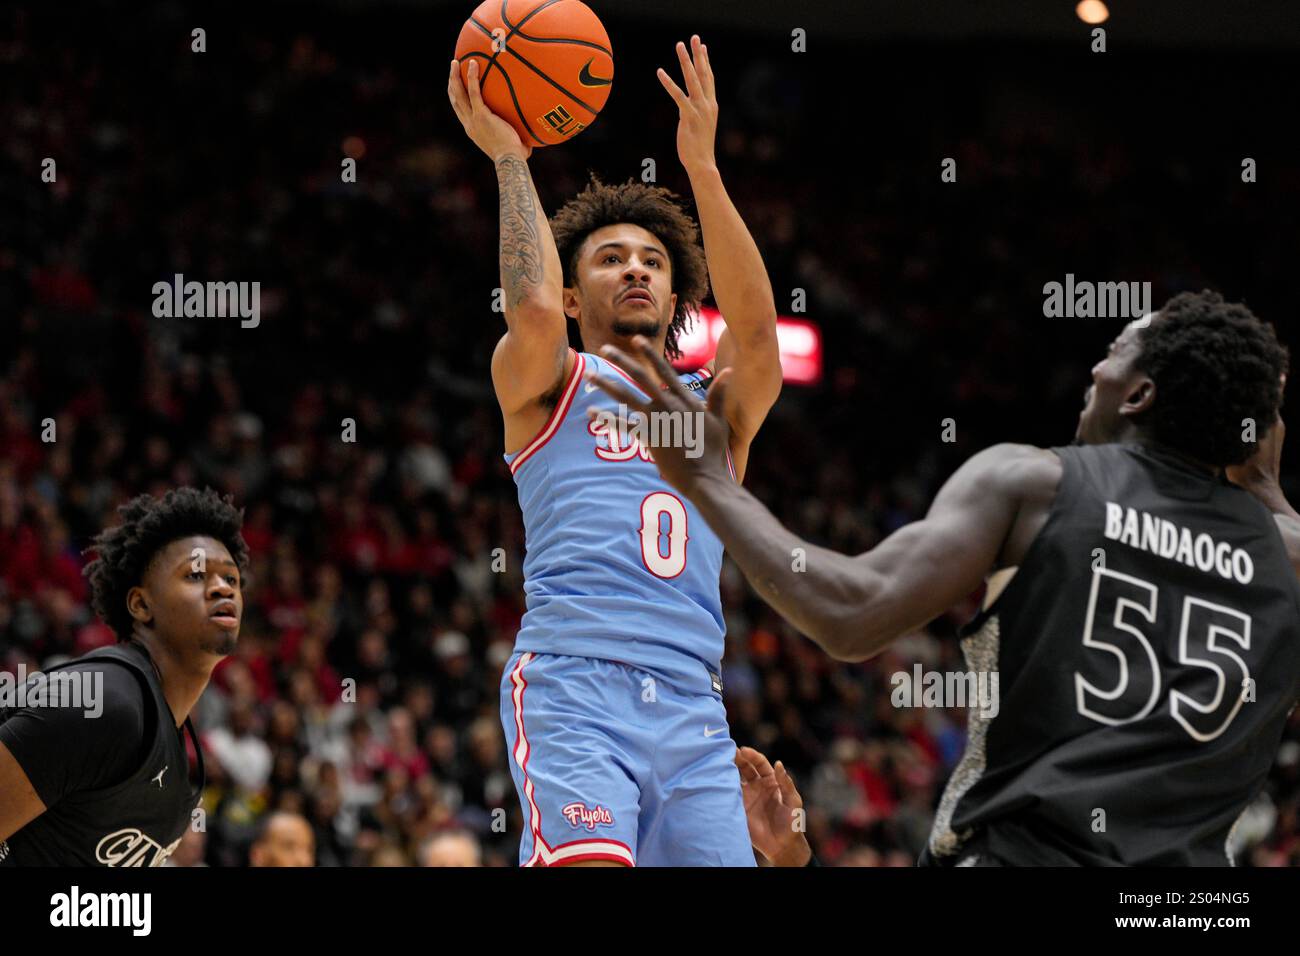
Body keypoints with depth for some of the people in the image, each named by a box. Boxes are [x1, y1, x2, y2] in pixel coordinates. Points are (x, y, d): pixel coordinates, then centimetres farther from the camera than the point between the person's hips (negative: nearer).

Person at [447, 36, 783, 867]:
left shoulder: (717, 407, 24)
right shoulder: (546, 385, 15)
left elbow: (754, 329, 3)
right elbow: (534, 310, -8)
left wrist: (702, 165, -2)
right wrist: (508, 157, 1)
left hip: (691, 699, 4)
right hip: (571, 682, -4)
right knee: (592, 865, -27)